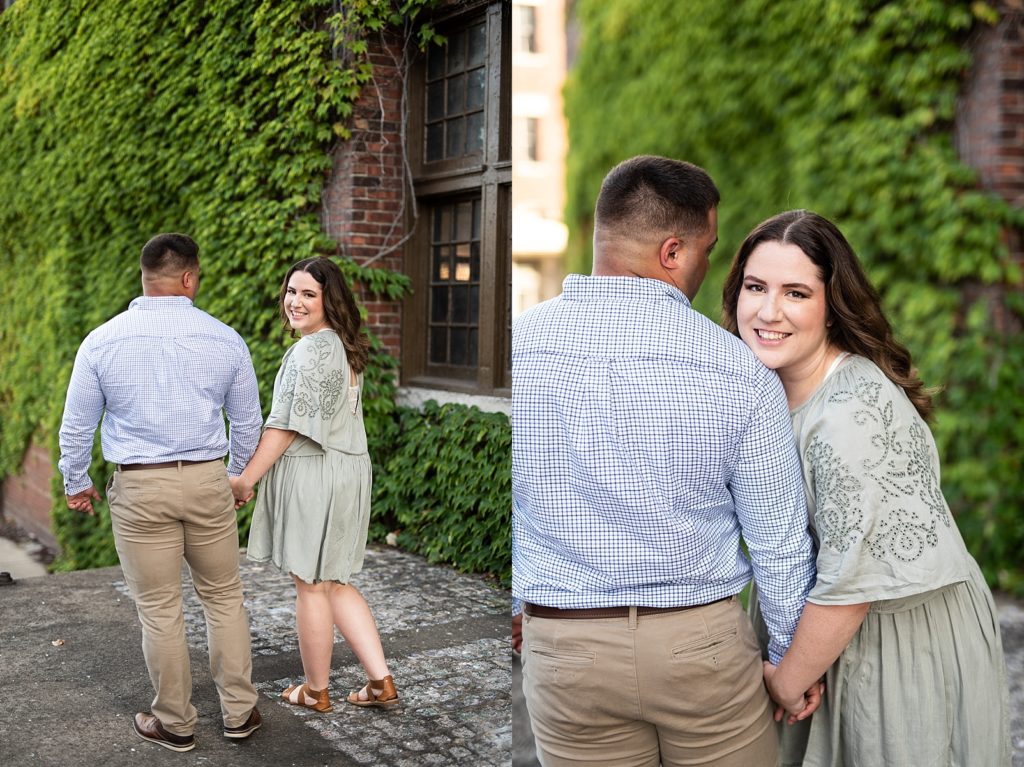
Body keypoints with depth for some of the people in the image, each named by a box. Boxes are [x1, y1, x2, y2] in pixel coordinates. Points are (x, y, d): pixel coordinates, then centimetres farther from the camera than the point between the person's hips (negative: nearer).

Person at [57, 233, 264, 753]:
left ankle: (174, 723, 22)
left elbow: (76, 426, 5)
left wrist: (75, 483, 22)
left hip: (139, 488, -1)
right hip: (207, 481, 1)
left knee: (159, 609, 9)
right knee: (223, 597, 14)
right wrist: (238, 476, 26)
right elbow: (247, 422, 9)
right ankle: (238, 711, 22)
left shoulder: (101, 341, -3)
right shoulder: (225, 340, -1)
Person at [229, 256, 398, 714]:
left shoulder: (311, 350, -16)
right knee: (335, 583, 16)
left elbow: (287, 424, -19)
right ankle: (381, 681, 14)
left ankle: (315, 691, 20)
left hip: (312, 474, -9)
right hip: (348, 471, 9)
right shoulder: (343, 348, 15)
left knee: (311, 585, 5)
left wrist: (246, 478, -13)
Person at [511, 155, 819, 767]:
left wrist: (513, 603, 19)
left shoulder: (519, 344, -9)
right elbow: (781, 541, -5)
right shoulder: (739, 371, -13)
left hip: (563, 648, 1)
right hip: (703, 643, -1)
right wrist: (792, 659, 11)